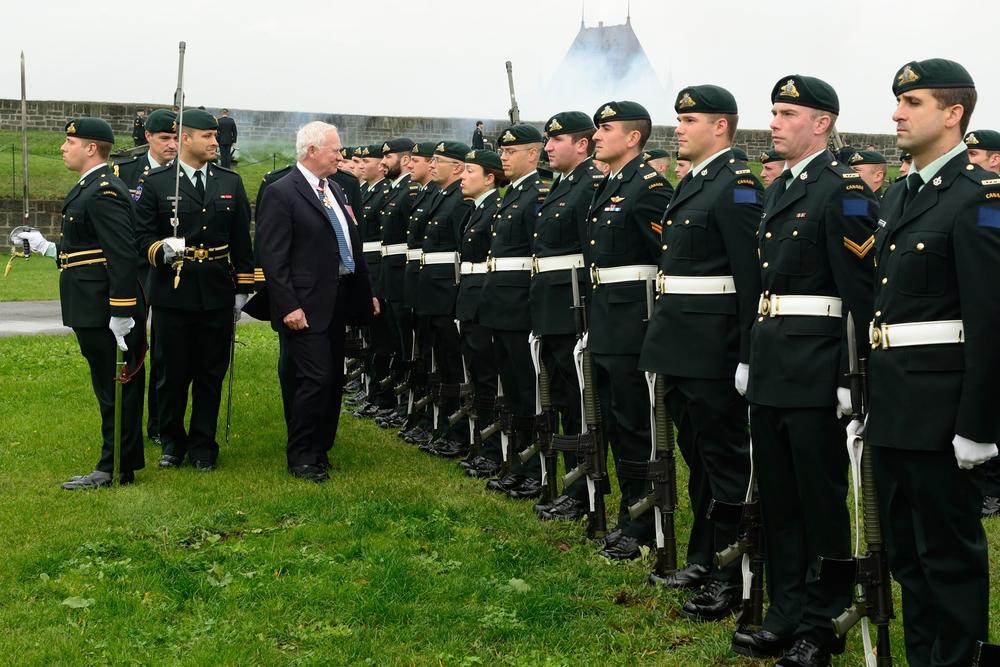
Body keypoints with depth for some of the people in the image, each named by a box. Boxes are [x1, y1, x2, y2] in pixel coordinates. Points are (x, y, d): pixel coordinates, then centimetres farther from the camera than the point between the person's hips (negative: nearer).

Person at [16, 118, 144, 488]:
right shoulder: (92, 187, 15)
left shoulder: (103, 193, -18)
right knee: (111, 388, 16)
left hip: (104, 314, -11)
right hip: (93, 310, 11)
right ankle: (119, 463, 24)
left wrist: (121, 314, -25)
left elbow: (123, 256, -23)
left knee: (115, 389, -2)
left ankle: (117, 470, 5)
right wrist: (47, 247, 22)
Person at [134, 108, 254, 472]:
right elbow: (142, 236, -2)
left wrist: (243, 288, 7)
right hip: (172, 293, -2)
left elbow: (241, 240, 10)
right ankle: (172, 442, 22)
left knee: (211, 374, 8)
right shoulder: (155, 183, -1)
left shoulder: (231, 182, 8)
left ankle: (203, 446, 19)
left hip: (217, 295, 2)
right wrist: (162, 250, -24)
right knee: (172, 373, 5)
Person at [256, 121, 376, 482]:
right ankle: (301, 458, 4)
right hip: (305, 308, -8)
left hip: (337, 302, 8)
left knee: (333, 380, 12)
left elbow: (351, 245, 19)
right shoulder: (281, 193, -12)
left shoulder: (334, 190, 13)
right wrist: (288, 307, -20)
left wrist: (366, 292, 16)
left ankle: (320, 448, 24)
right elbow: (273, 258, -16)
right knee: (316, 379, -9)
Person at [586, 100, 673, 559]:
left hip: (633, 317, -9)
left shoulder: (649, 186, -13)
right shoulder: (608, 187, 15)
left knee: (636, 425, -3)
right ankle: (629, 515, 25)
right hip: (605, 320, 10)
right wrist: (594, 318, 16)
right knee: (615, 422, 14)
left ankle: (644, 530, 4)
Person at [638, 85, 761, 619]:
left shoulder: (737, 186, -14)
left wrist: (748, 355, -22)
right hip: (680, 345, 10)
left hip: (714, 349, -10)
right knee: (697, 454, 17)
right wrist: (664, 343, 16)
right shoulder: (692, 184, 15)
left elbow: (752, 277, -20)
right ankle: (703, 559, 29)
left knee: (725, 459, -2)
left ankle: (732, 580, 6)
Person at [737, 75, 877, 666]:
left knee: (822, 501, 2)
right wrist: (753, 354, 16)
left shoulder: (844, 189, -11)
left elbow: (861, 294, -16)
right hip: (771, 364, 9)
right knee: (778, 499, 14)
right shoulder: (777, 190, 15)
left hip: (816, 365, -8)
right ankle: (787, 615, 25)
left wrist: (853, 378, -19)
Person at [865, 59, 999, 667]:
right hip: (892, 408, 9)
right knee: (906, 548, 16)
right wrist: (867, 397, 14)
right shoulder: (899, 197, 13)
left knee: (950, 553, 2)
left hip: (942, 410, -9)